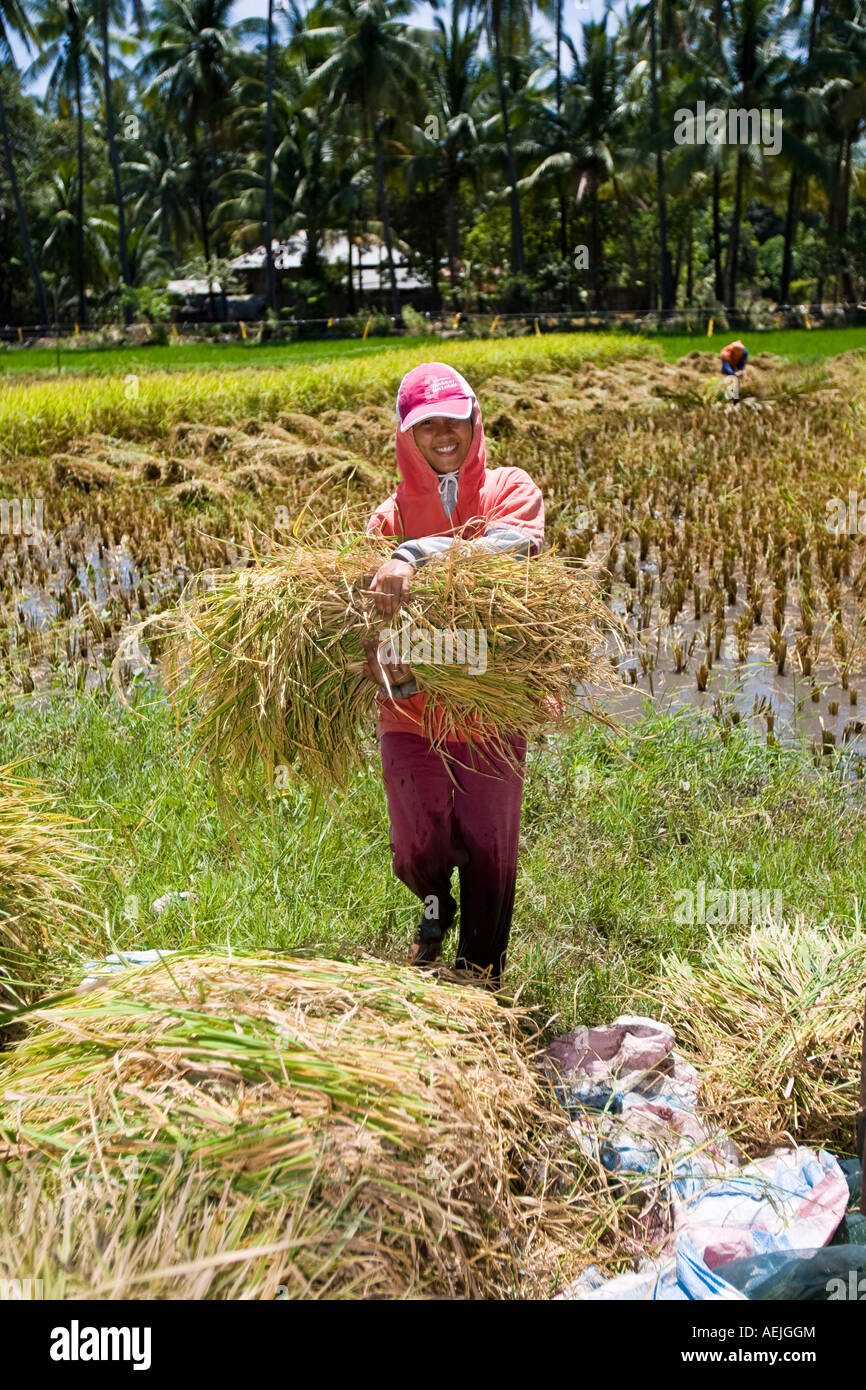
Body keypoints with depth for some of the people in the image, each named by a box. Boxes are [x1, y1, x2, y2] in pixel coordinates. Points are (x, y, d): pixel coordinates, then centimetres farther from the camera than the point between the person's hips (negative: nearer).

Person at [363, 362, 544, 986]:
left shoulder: (510, 490, 1)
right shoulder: (391, 514, 5)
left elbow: (511, 544, -23)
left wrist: (416, 554, -36)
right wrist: (386, 670, -26)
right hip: (412, 714, 1)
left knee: (491, 857, 8)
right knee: (419, 852, -1)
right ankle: (437, 902, 39)